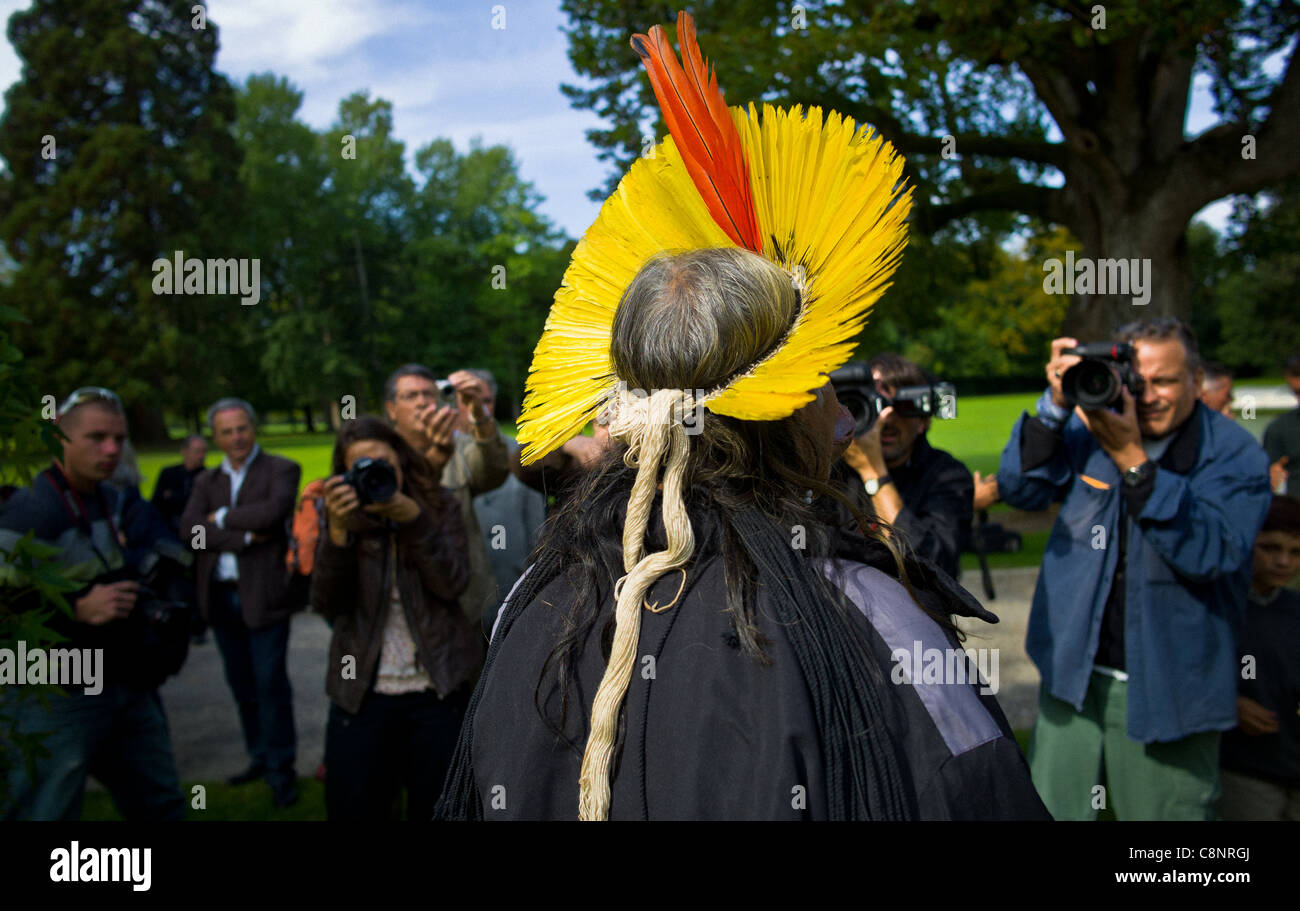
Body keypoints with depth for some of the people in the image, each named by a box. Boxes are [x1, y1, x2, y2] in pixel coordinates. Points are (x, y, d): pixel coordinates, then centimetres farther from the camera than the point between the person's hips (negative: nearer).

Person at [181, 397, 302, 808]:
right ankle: (260, 757, 30)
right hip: (219, 596, 5)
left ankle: (281, 769, 10)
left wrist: (222, 518, -8)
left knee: (270, 683, -2)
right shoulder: (206, 480, 12)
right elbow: (189, 528, -4)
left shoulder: (281, 470, -2)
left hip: (263, 593, -5)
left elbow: (273, 511, -21)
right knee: (241, 685, 15)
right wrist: (244, 536, -15)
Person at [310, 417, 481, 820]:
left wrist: (413, 520, -22)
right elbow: (326, 604, -8)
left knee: (436, 807, 7)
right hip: (361, 694, 1)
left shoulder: (439, 505, 2)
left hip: (438, 691, 0)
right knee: (352, 808, 3)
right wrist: (337, 531, -22)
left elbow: (452, 584, -10)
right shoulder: (346, 516, 2)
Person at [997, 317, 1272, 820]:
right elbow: (1019, 490, -7)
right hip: (1075, 670, 2)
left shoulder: (1235, 454, -7)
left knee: (1167, 809, 12)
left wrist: (1132, 460, -28)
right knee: (1050, 808, 11)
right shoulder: (1089, 427, 1)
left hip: (1169, 687, -2)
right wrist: (1055, 406, -20)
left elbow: (1213, 553, -22)